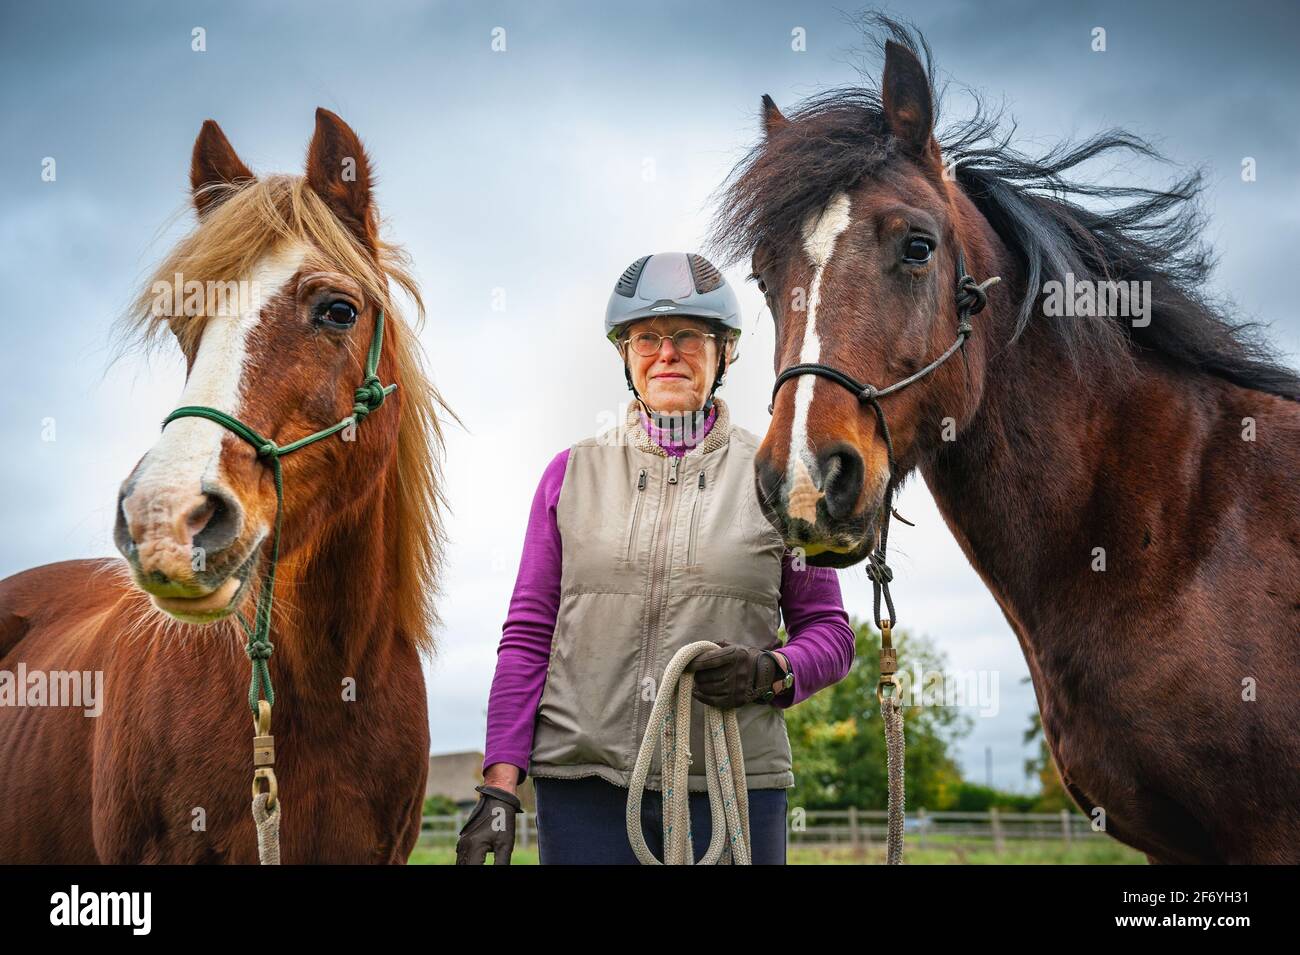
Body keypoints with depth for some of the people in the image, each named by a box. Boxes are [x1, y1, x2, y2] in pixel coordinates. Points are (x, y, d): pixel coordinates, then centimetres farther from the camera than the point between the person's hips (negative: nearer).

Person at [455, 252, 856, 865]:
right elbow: (528, 635, 5)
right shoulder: (572, 474, 7)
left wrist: (772, 671, -14)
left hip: (732, 788, 0)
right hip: (582, 785, 1)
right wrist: (499, 787, -3)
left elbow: (829, 631, 8)